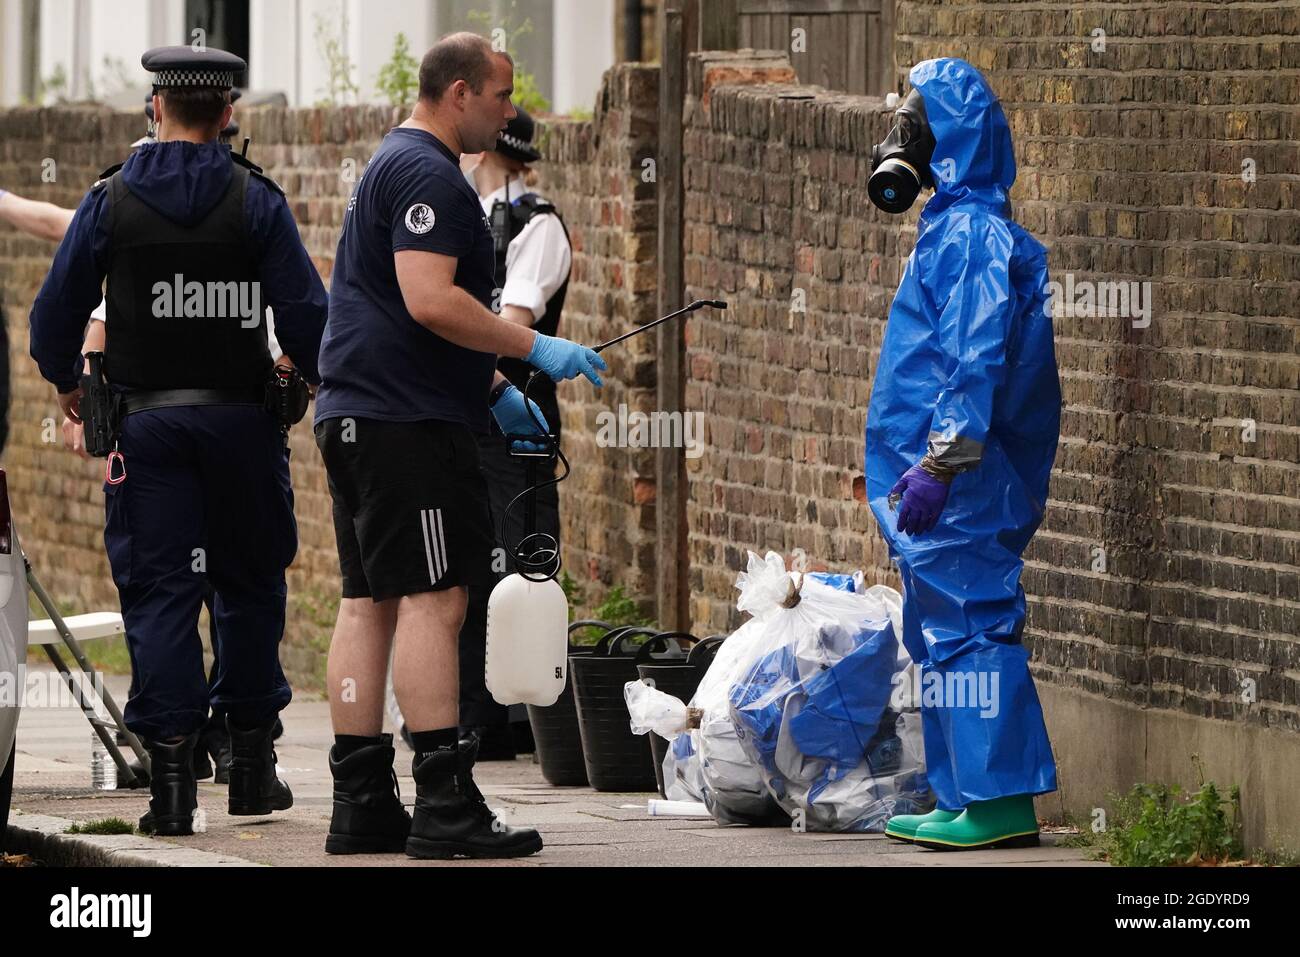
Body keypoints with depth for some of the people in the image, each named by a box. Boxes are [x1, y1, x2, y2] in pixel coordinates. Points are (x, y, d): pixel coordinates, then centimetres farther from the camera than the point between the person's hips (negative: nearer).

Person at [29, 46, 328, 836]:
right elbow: (307, 312, -7)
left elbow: (56, 311, 2)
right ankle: (252, 764, 16)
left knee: (159, 593, 0)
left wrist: (66, 382, 22)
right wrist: (315, 376, 14)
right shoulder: (255, 200, -3)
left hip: (146, 422, 0)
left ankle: (172, 775, -8)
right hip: (240, 417, 0)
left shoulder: (112, 200, 0)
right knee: (249, 589, 13)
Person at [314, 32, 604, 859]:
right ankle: (445, 804, -15)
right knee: (432, 600, -12)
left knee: (369, 603, 9)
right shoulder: (427, 174, -13)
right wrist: (535, 348, -17)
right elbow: (431, 301, -23)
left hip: (358, 416, 11)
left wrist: (495, 390, 25)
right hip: (407, 419, -11)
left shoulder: (398, 165, 22)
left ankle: (361, 801, 10)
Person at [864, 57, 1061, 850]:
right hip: (947, 486, 10)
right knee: (944, 634, 13)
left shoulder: (970, 234, -14)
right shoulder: (954, 228, 17)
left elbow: (977, 362, -21)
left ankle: (998, 801, -8)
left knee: (967, 628, -9)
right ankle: (968, 797, 17)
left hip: (959, 486, -10)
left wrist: (936, 468, -23)